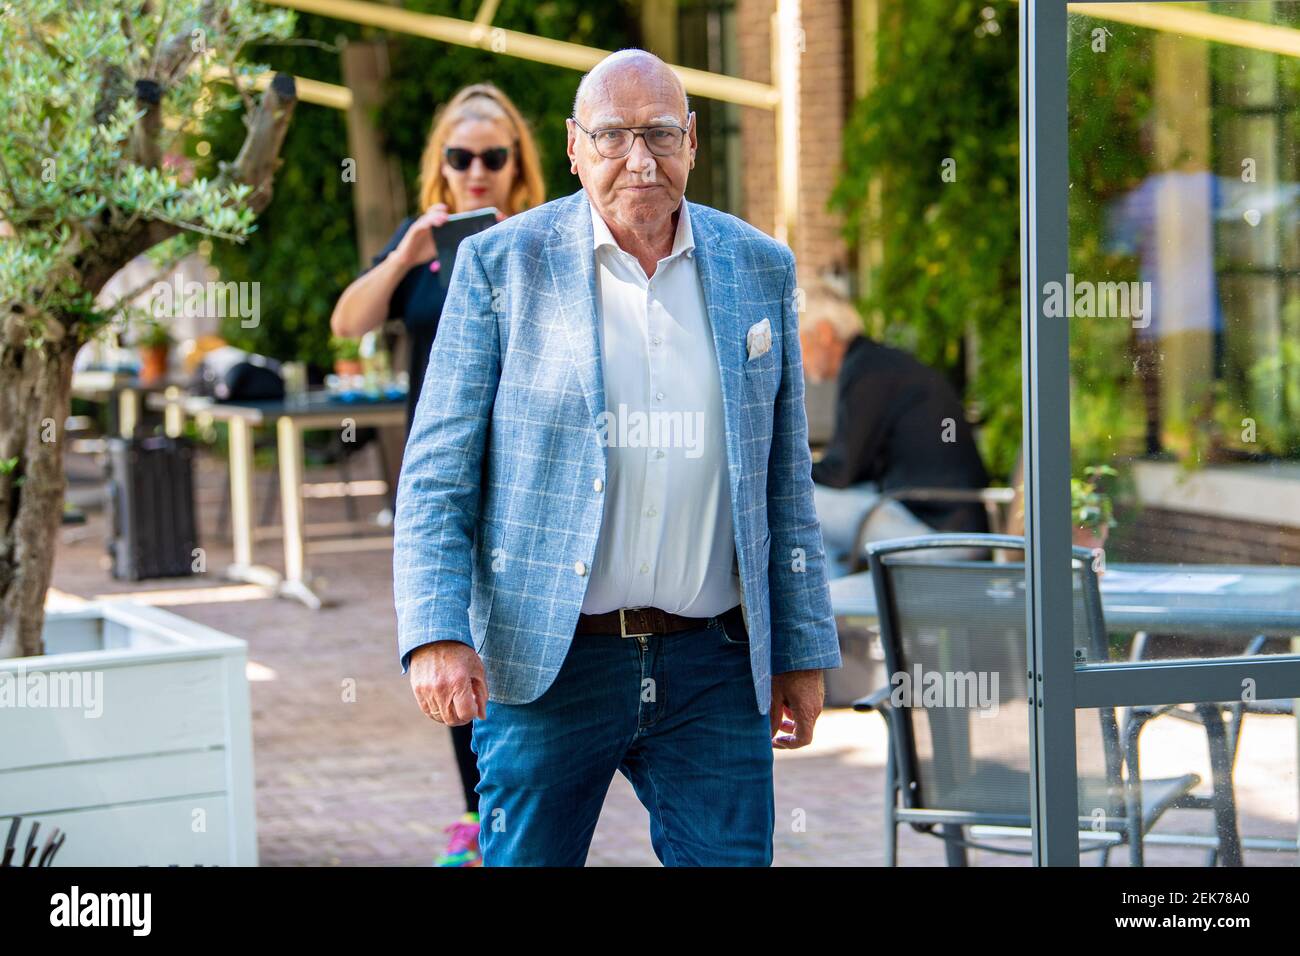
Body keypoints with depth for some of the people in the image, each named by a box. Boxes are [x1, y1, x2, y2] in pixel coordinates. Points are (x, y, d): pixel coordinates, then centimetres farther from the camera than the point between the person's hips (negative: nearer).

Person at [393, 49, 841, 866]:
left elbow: (787, 483, 13)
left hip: (713, 668, 2)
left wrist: (804, 650, 11)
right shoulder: (501, 265, -1)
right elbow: (435, 477, -2)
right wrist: (436, 635, -14)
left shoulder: (760, 270, 8)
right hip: (545, 668, -2)